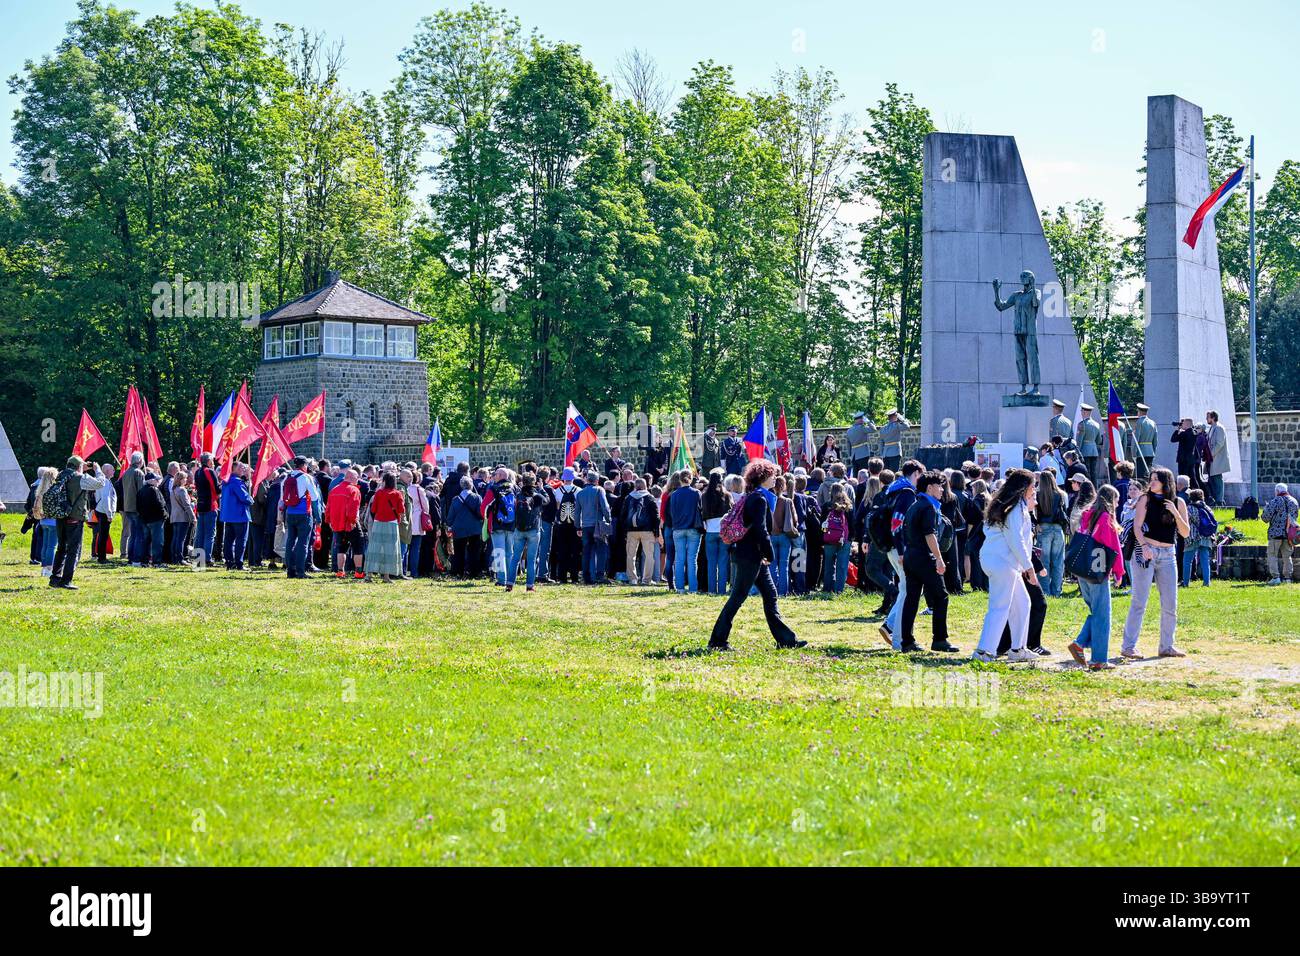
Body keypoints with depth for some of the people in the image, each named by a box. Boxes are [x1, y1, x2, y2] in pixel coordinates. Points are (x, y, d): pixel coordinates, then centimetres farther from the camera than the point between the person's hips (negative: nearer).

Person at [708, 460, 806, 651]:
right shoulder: (759, 499, -16)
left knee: (770, 595, 11)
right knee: (738, 597, -5)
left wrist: (765, 554, 15)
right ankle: (717, 641, 0)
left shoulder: (751, 497, 15)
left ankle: (785, 639, 14)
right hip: (750, 555, -10)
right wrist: (770, 554, -12)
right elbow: (761, 530, -22)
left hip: (754, 556, 10)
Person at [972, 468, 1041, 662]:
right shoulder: (1017, 508, -13)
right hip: (1003, 561, -10)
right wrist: (1029, 565, -13)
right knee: (1000, 607, -8)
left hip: (992, 558, 10)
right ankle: (984, 651, -9)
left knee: (1021, 602, 16)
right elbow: (1016, 541, -17)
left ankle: (1017, 648, 19)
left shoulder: (1004, 505, 17)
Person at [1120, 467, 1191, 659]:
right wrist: (1144, 546, -23)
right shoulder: (1146, 499, 1)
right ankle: (1128, 647, -7)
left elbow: (1185, 533, 5)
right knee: (1139, 602, -7)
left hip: (1167, 555, 4)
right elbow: (1137, 526, -7)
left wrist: (1175, 513, -10)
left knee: (1170, 604, 5)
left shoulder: (1178, 503, 8)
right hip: (1146, 551, -4)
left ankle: (1167, 646, 15)